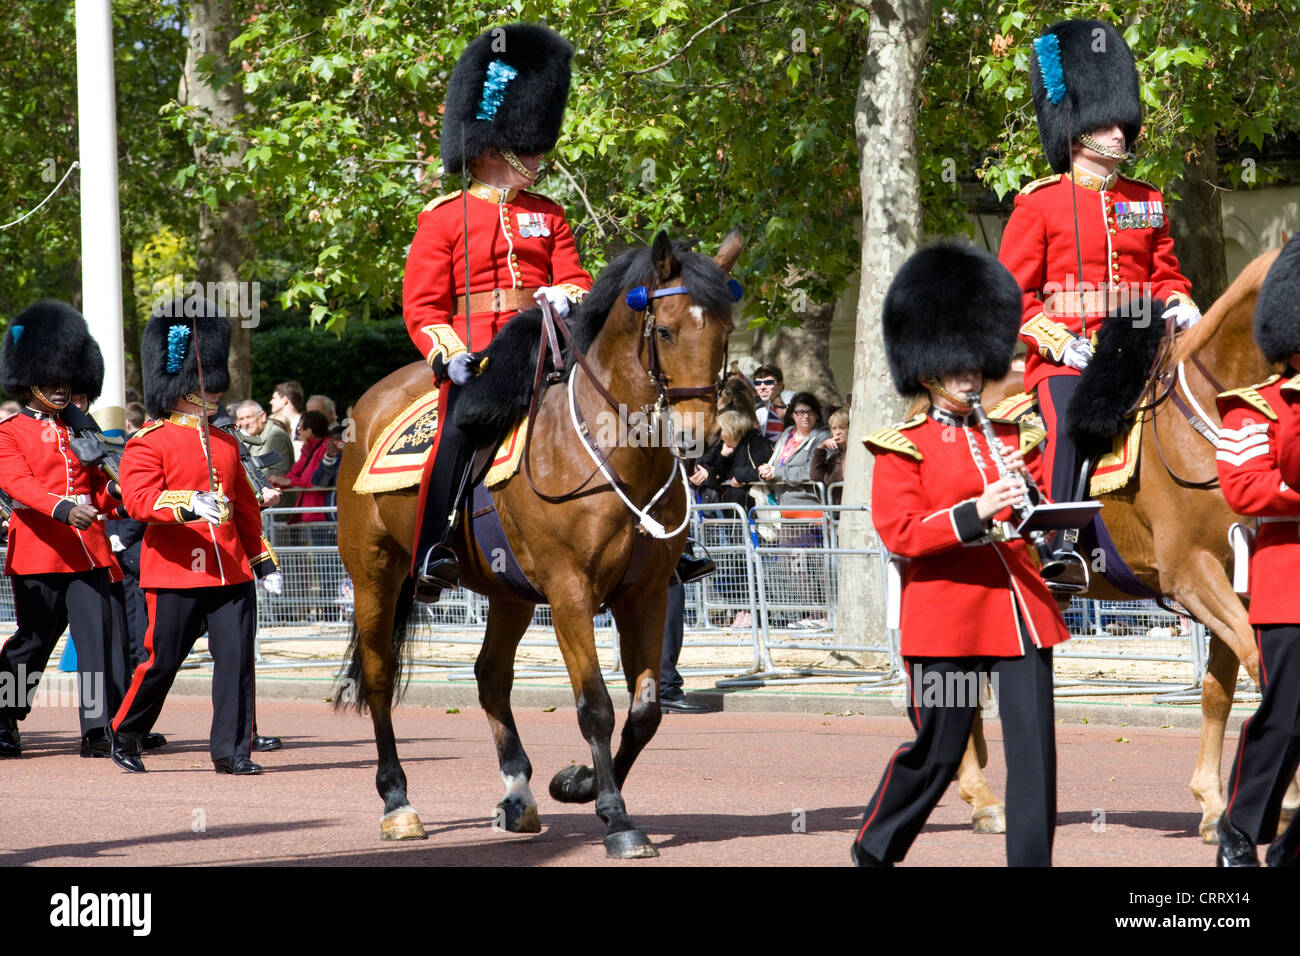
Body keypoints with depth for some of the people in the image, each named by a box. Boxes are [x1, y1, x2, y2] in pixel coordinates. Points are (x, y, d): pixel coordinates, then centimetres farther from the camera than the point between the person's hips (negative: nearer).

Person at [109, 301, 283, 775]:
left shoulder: (226, 443, 17)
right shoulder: (149, 443, -3)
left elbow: (246, 506, 23)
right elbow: (138, 498, -17)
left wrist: (263, 560, 20)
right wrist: (190, 504, -32)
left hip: (231, 571, 5)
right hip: (176, 571, -5)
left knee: (236, 659, -3)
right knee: (162, 661, 1)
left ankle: (232, 750, 2)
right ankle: (125, 735, 21)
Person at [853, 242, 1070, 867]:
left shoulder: (1008, 436, 16)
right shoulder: (902, 447, 1)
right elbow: (899, 534, -9)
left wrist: (1028, 490, -3)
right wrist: (975, 513, -21)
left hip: (1018, 609, 5)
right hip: (947, 618, -4)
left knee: (1034, 747, -3)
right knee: (937, 751, 3)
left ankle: (1032, 863, -1)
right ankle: (872, 852, 23)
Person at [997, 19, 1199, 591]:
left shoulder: (1145, 201, 17)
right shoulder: (1040, 204, 2)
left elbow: (1164, 273, 23)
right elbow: (1011, 292, -1)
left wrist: (1180, 305, 0)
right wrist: (1058, 342, -15)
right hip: (1064, 357, -5)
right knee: (1071, 422, -31)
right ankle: (1064, 548, -34)